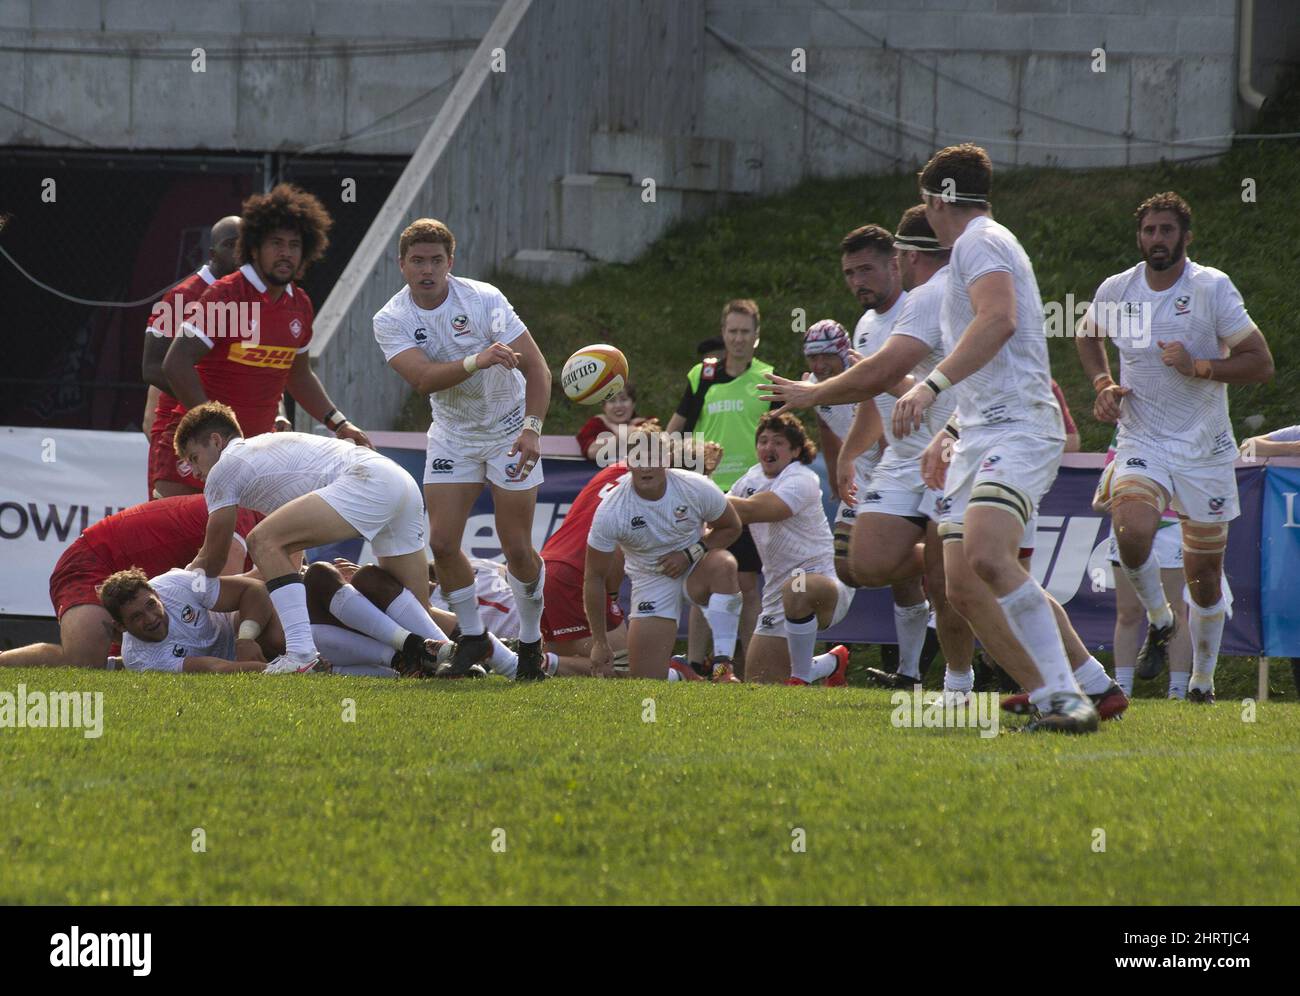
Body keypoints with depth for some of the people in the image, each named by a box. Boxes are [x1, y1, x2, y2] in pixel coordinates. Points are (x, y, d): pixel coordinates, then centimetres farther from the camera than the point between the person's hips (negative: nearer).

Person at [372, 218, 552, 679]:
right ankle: (472, 637, 11)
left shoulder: (484, 300, -19)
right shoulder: (391, 320, -13)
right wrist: (476, 362, -47)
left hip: (511, 431, -2)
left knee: (518, 549, -6)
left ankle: (531, 642, 15)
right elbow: (422, 378, -30)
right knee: (442, 542, -9)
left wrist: (532, 429, -31)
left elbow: (536, 368, -18)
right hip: (451, 435, 2)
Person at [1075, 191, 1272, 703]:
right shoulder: (1115, 290, 1)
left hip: (1205, 449, -1)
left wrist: (1198, 367, -21)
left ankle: (1202, 681, 26)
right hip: (1141, 443, 1)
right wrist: (1103, 383, 7)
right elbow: (1087, 333, 24)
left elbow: (1261, 362, -9)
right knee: (1133, 533, -28)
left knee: (1204, 575, 5)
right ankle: (1159, 620, 1)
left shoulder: (1212, 288, -9)